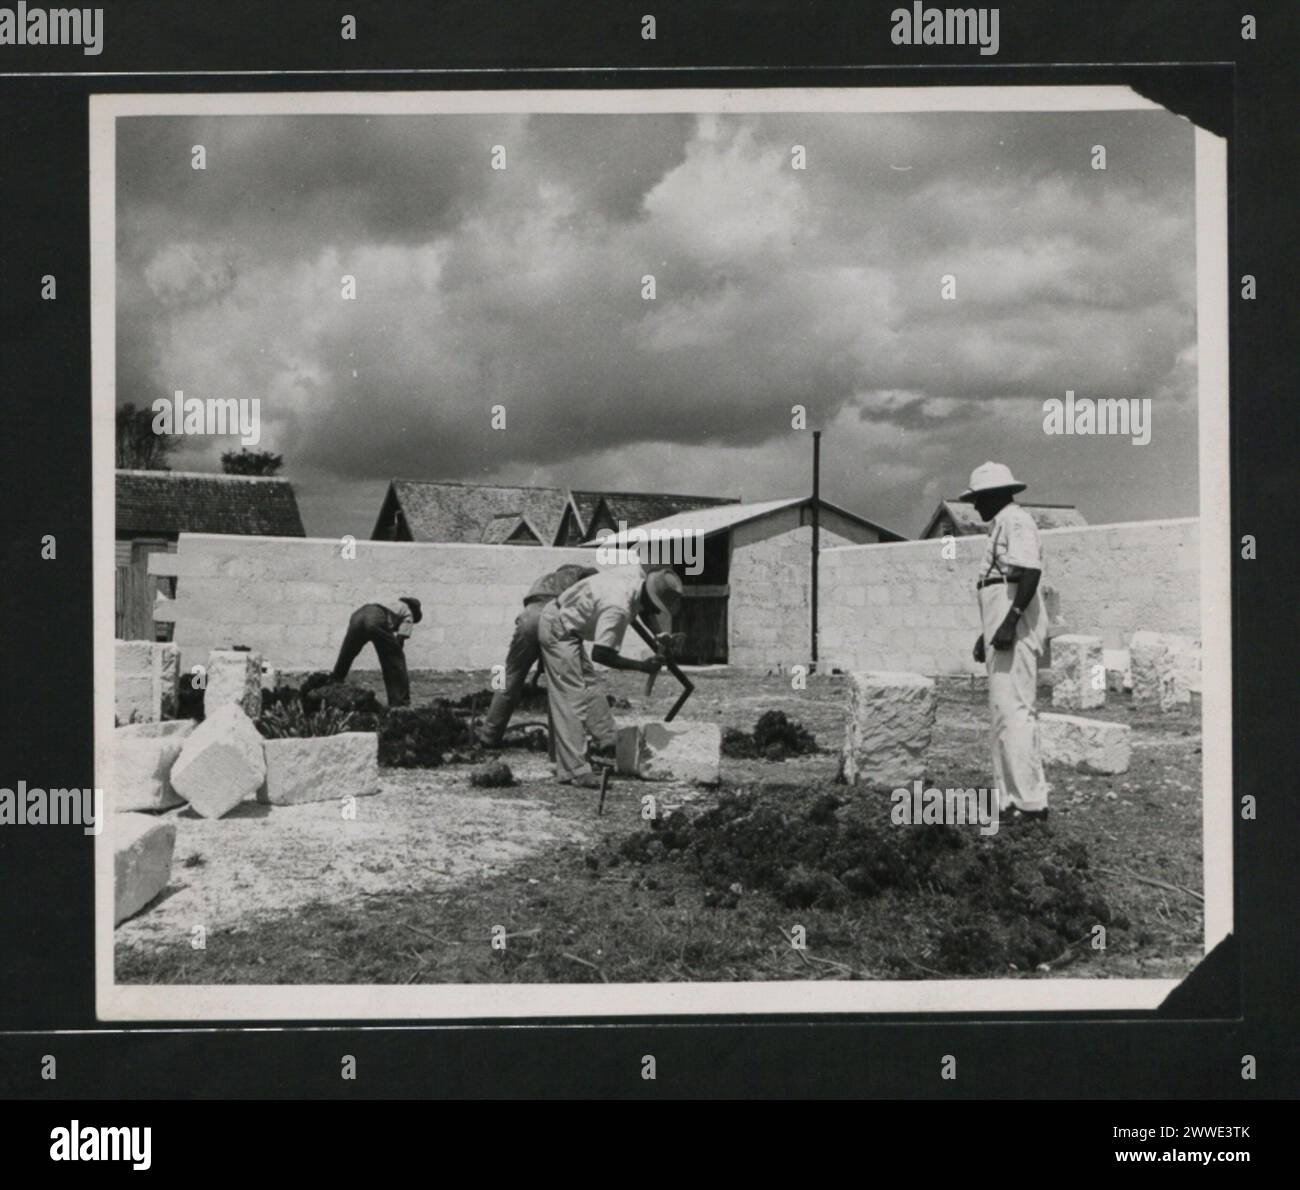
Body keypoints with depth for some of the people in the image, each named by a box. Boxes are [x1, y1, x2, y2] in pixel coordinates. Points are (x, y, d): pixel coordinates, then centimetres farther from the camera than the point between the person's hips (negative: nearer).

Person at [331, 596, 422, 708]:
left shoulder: (390, 603, 42)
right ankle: (400, 701, 10)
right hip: (377, 620, -5)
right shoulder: (407, 613, 25)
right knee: (395, 661, 11)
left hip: (358, 614, 5)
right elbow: (400, 638, 12)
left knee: (344, 657, 22)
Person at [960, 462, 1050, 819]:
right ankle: (1010, 798, 16)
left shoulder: (1016, 520, -8)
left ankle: (1031, 800, -16)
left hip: (1016, 629, -11)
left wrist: (1009, 622, -27)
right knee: (1003, 713, 12)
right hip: (1003, 630, 11)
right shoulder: (1001, 526, 24)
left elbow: (1030, 573, -21)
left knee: (1014, 711, -15)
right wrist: (987, 633, 29)